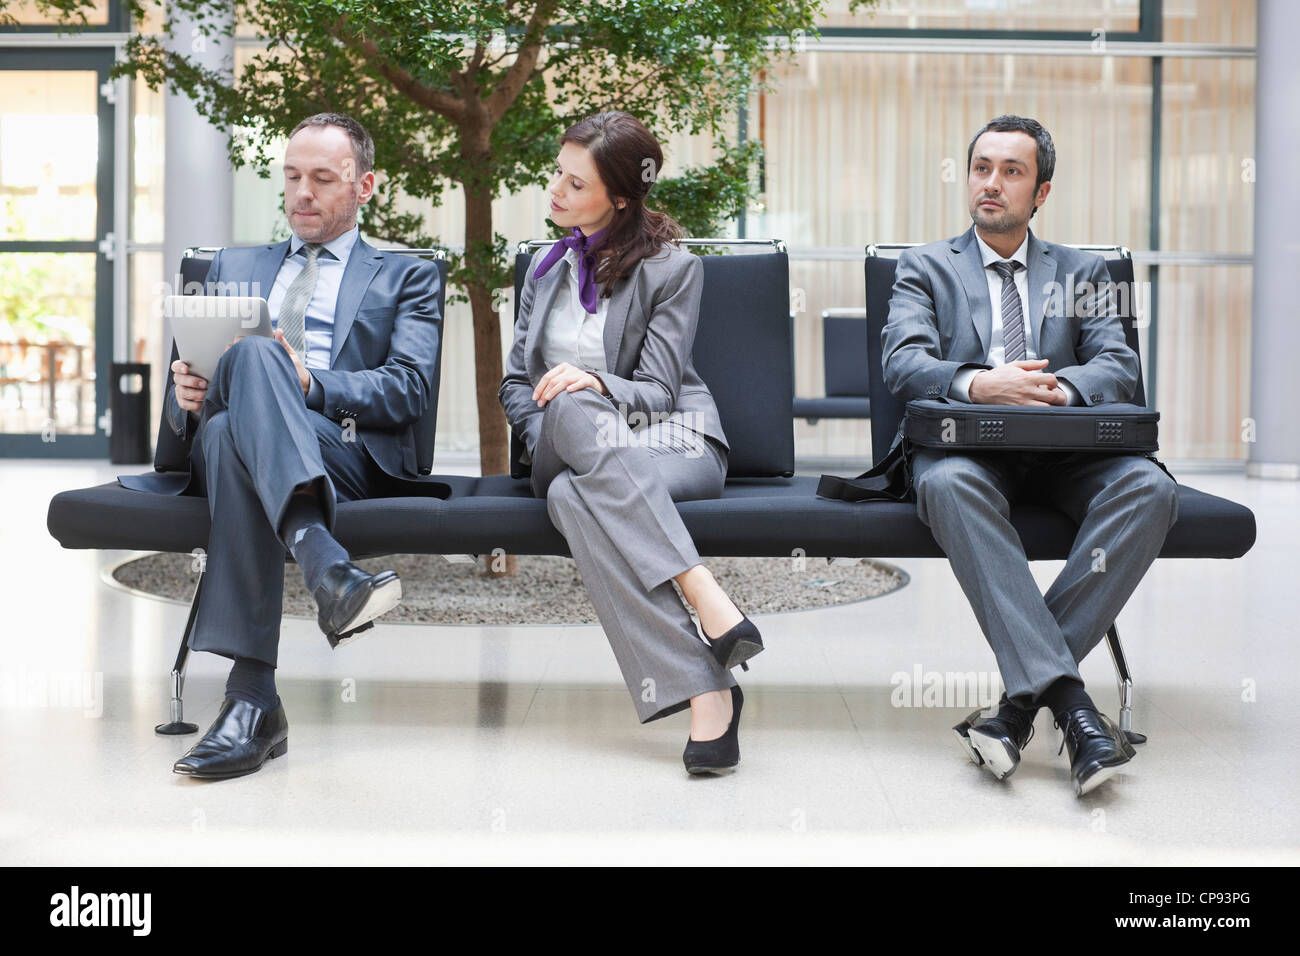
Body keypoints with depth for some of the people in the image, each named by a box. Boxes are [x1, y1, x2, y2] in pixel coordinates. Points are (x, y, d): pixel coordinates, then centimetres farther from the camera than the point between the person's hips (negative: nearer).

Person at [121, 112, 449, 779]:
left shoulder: (406, 277, 21)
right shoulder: (232, 269, 31)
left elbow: (408, 389, 3)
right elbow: (181, 409, 23)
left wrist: (312, 386, -15)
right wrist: (186, 396, -3)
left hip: (349, 457, -2)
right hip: (221, 446, 3)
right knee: (251, 353, -34)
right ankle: (326, 570, -52)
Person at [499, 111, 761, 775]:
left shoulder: (671, 268, 5)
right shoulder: (547, 267, 20)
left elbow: (658, 390, -3)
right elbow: (515, 383, 18)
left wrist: (599, 384, -24)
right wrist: (550, 435, -4)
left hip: (670, 445, -3)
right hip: (571, 449, 3)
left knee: (573, 495, -38)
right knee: (572, 408, -37)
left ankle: (703, 689, -41)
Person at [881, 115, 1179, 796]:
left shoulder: (1082, 273, 21)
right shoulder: (925, 267, 16)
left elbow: (1120, 367, 5)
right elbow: (902, 362, -2)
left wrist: (1059, 387, -19)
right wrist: (977, 384, -23)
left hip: (1062, 452, 2)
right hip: (966, 446, -2)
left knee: (1148, 486, -30)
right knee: (949, 483, -38)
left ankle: (1023, 697, -30)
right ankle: (1062, 691, -42)